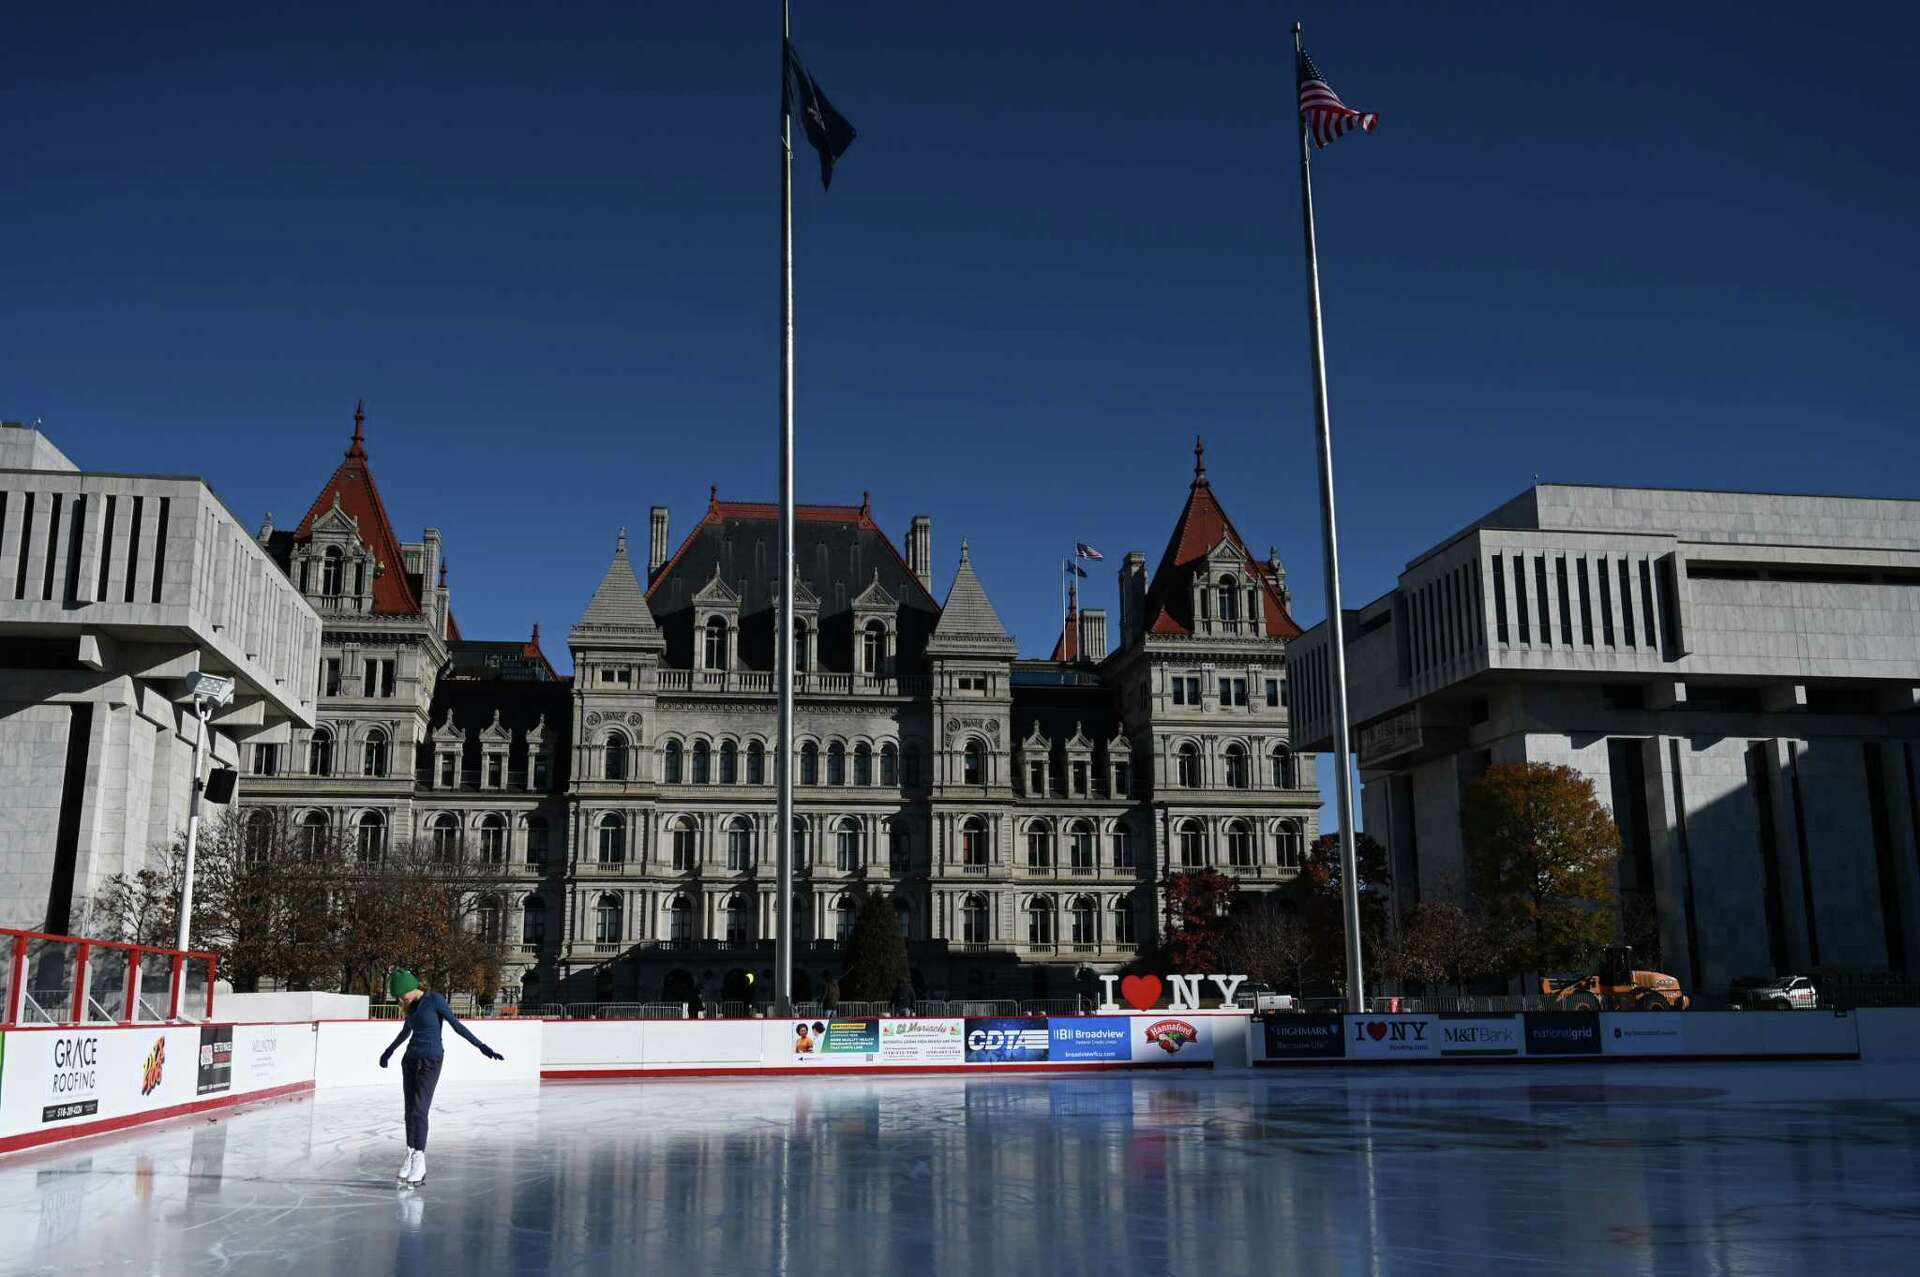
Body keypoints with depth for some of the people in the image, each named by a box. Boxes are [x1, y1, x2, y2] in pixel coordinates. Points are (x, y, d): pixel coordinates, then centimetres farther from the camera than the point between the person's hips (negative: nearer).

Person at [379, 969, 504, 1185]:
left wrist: (481, 1046, -19)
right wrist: (389, 1051, 43)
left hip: (430, 1062, -7)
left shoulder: (435, 1000, -12)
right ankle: (411, 1155, 10)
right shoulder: (412, 1005, 9)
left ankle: (419, 1162, -10)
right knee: (410, 1111, 4)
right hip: (410, 1060, 7)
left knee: (418, 1111, -12)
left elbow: (457, 1025, -13)